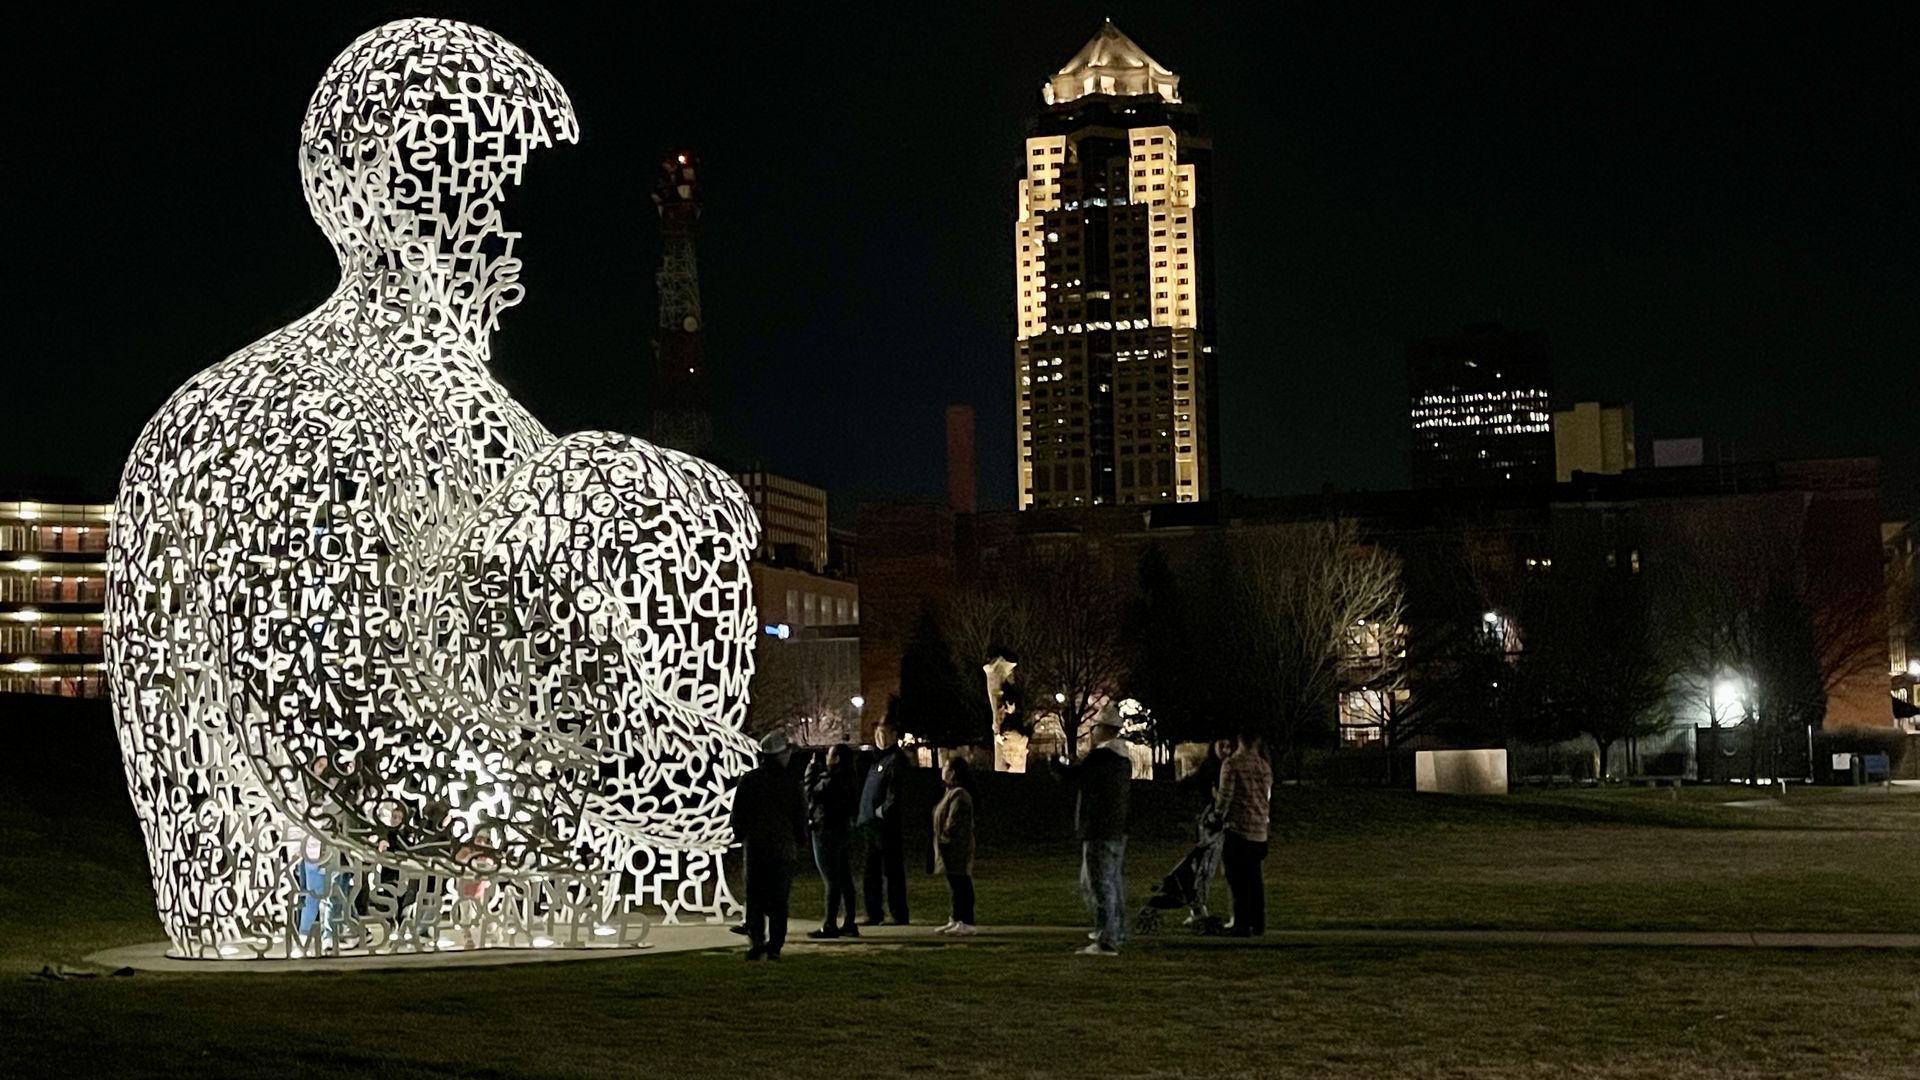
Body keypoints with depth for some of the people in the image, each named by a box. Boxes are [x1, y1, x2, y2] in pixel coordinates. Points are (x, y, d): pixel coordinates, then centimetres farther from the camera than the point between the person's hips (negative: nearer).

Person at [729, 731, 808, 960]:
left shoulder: (749, 779, -1)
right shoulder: (791, 782, -4)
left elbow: (737, 813, 3)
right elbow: (801, 815, 1)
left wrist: (741, 836, 17)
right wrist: (799, 841, 16)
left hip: (755, 846, 1)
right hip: (783, 848, -1)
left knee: (755, 898, 6)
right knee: (779, 900, 4)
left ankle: (756, 942, -7)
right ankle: (774, 947, 1)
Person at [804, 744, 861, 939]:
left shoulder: (833, 779, -20)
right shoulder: (849, 778, 9)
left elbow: (812, 794, -13)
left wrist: (811, 768, -6)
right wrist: (817, 769, 9)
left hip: (827, 832, -9)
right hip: (844, 830, 9)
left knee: (831, 880, -5)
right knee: (844, 879, 11)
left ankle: (830, 925, -2)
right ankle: (849, 924, 14)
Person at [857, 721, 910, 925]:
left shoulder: (896, 760, -9)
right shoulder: (878, 759, 21)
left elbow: (895, 792, -18)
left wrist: (883, 810, -18)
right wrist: (864, 819, 18)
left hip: (887, 825, -10)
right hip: (872, 824, 10)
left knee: (892, 871, -7)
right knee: (872, 872, 12)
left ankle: (899, 915, -4)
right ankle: (874, 914, 17)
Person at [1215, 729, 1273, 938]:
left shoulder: (1232, 764, -9)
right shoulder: (1264, 766, 8)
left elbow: (1225, 796, -11)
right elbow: (1268, 797, 15)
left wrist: (1220, 814, 6)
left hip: (1238, 827, -6)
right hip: (1260, 830, 6)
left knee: (1237, 878, -3)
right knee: (1254, 877, 13)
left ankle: (1242, 925, -5)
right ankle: (1257, 924, 15)